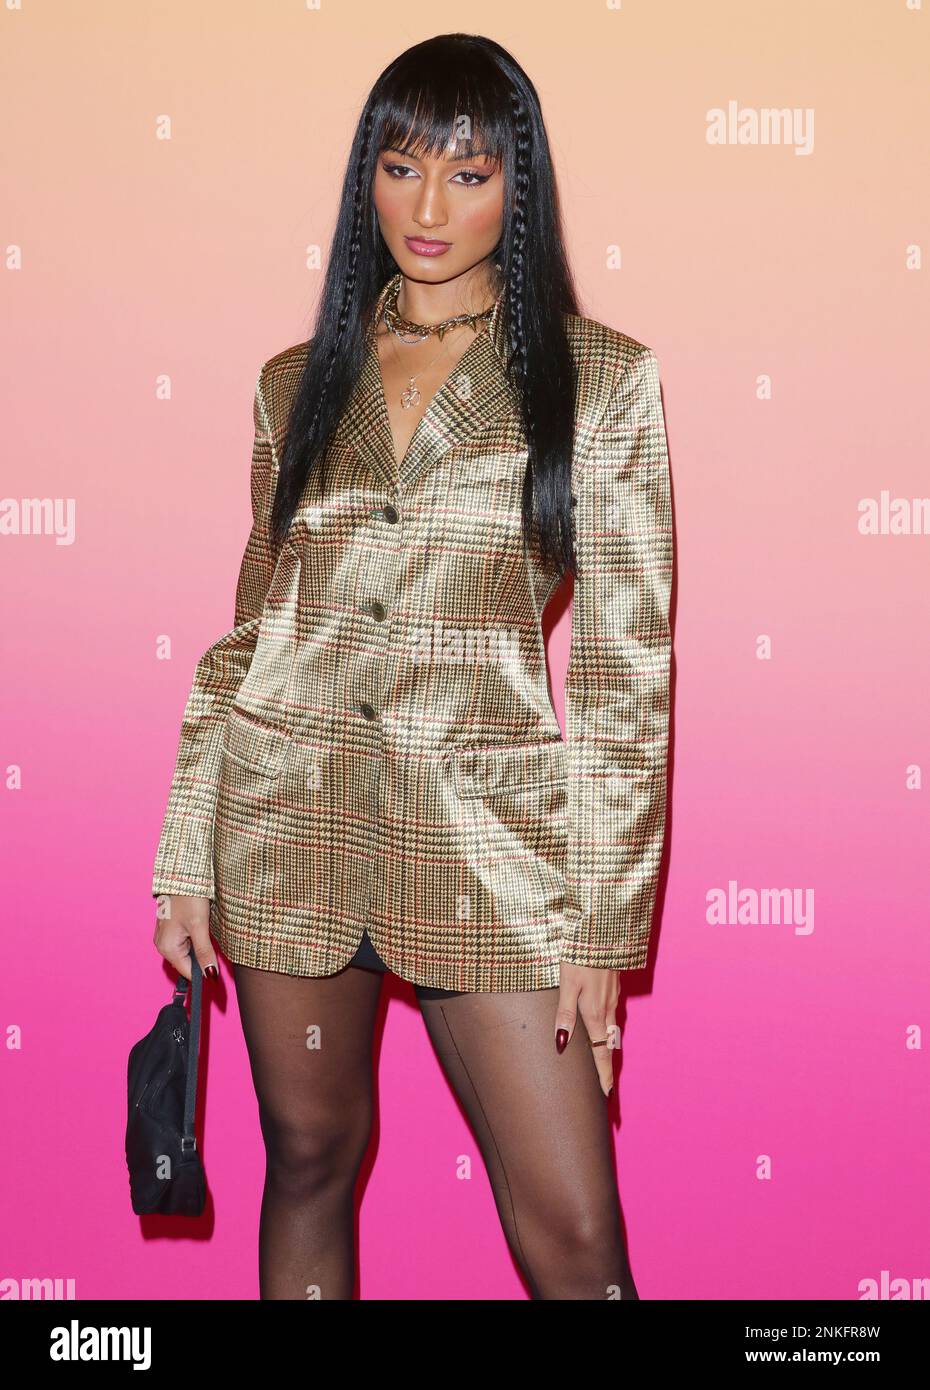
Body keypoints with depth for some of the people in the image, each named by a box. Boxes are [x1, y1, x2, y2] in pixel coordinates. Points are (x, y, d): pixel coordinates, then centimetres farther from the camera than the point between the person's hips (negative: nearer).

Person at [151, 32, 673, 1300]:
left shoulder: (600, 377, 0)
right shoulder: (298, 383, 9)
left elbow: (626, 663, -2)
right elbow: (249, 627, 13)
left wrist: (600, 918, -6)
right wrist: (187, 858, 7)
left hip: (486, 826, -3)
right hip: (290, 812, 3)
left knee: (572, 1232, -4)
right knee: (309, 1162, 13)